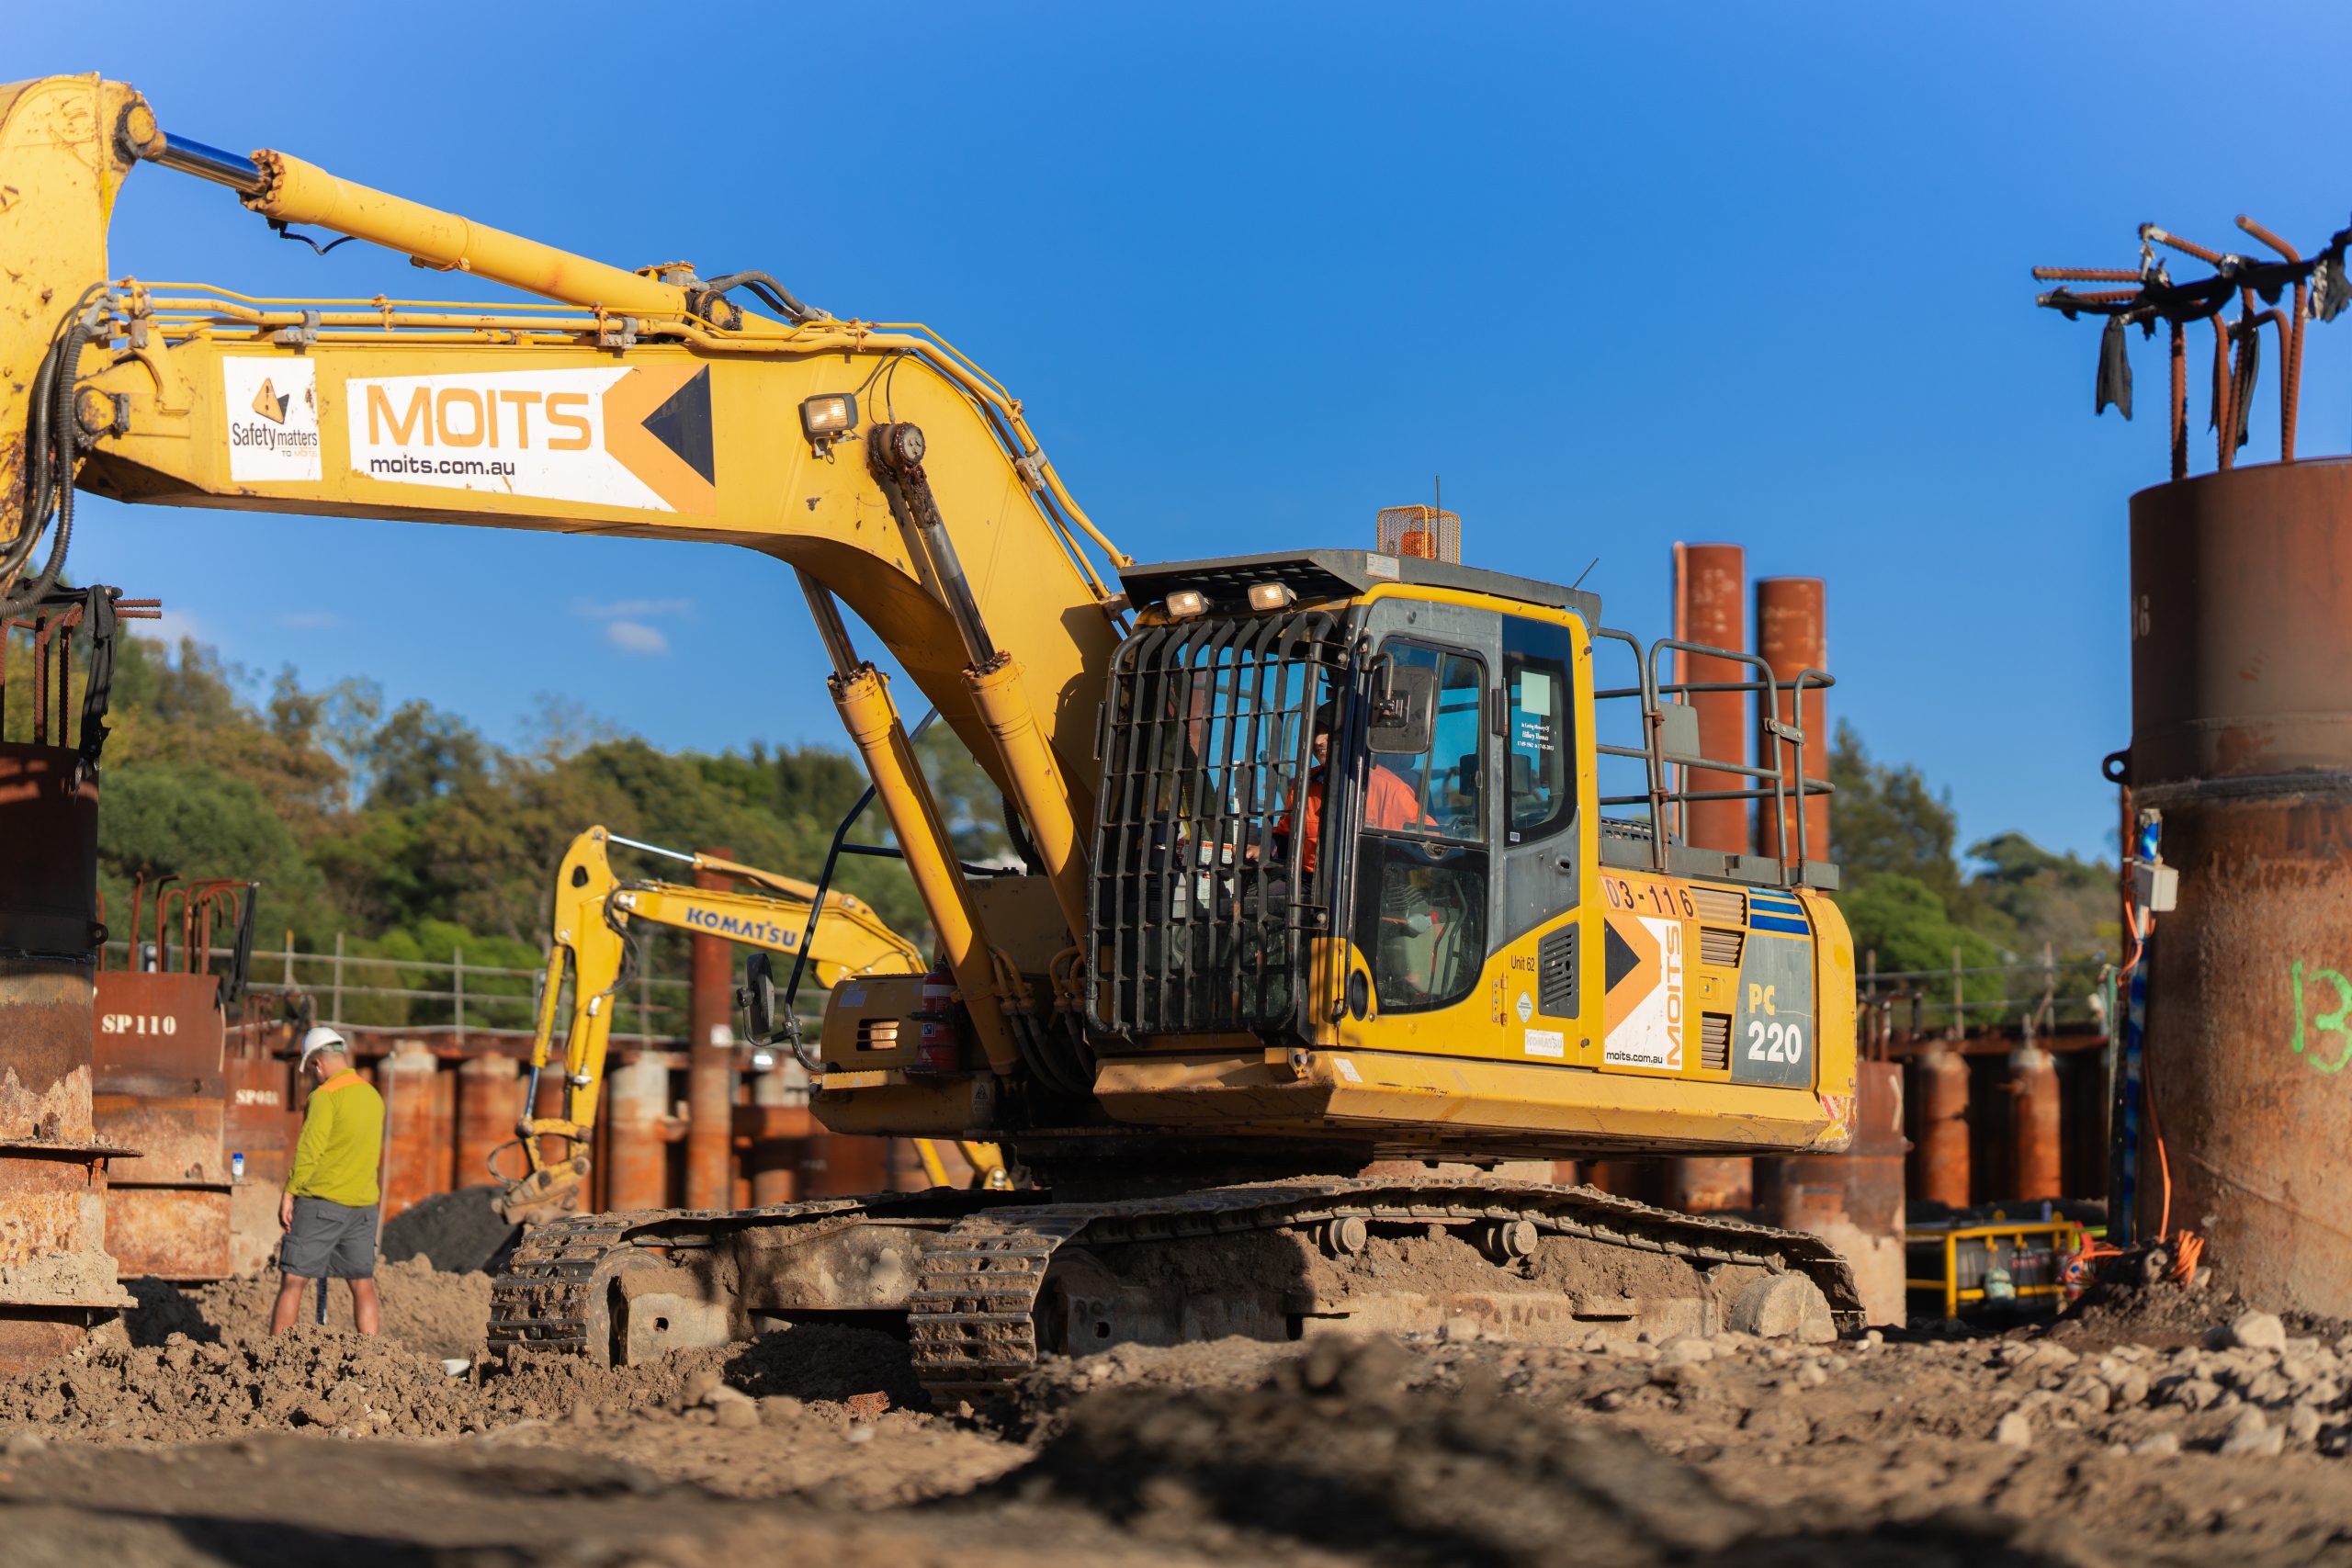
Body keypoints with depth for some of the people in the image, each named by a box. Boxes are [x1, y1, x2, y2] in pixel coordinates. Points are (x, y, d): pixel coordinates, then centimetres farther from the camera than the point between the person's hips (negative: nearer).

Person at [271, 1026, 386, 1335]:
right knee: (363, 1286, 8)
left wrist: (289, 1193, -17)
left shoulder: (326, 1096, -11)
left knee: (294, 1281, -1)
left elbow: (309, 1148, -19)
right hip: (363, 1204, 6)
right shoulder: (374, 1097, 12)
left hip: (319, 1204, -6)